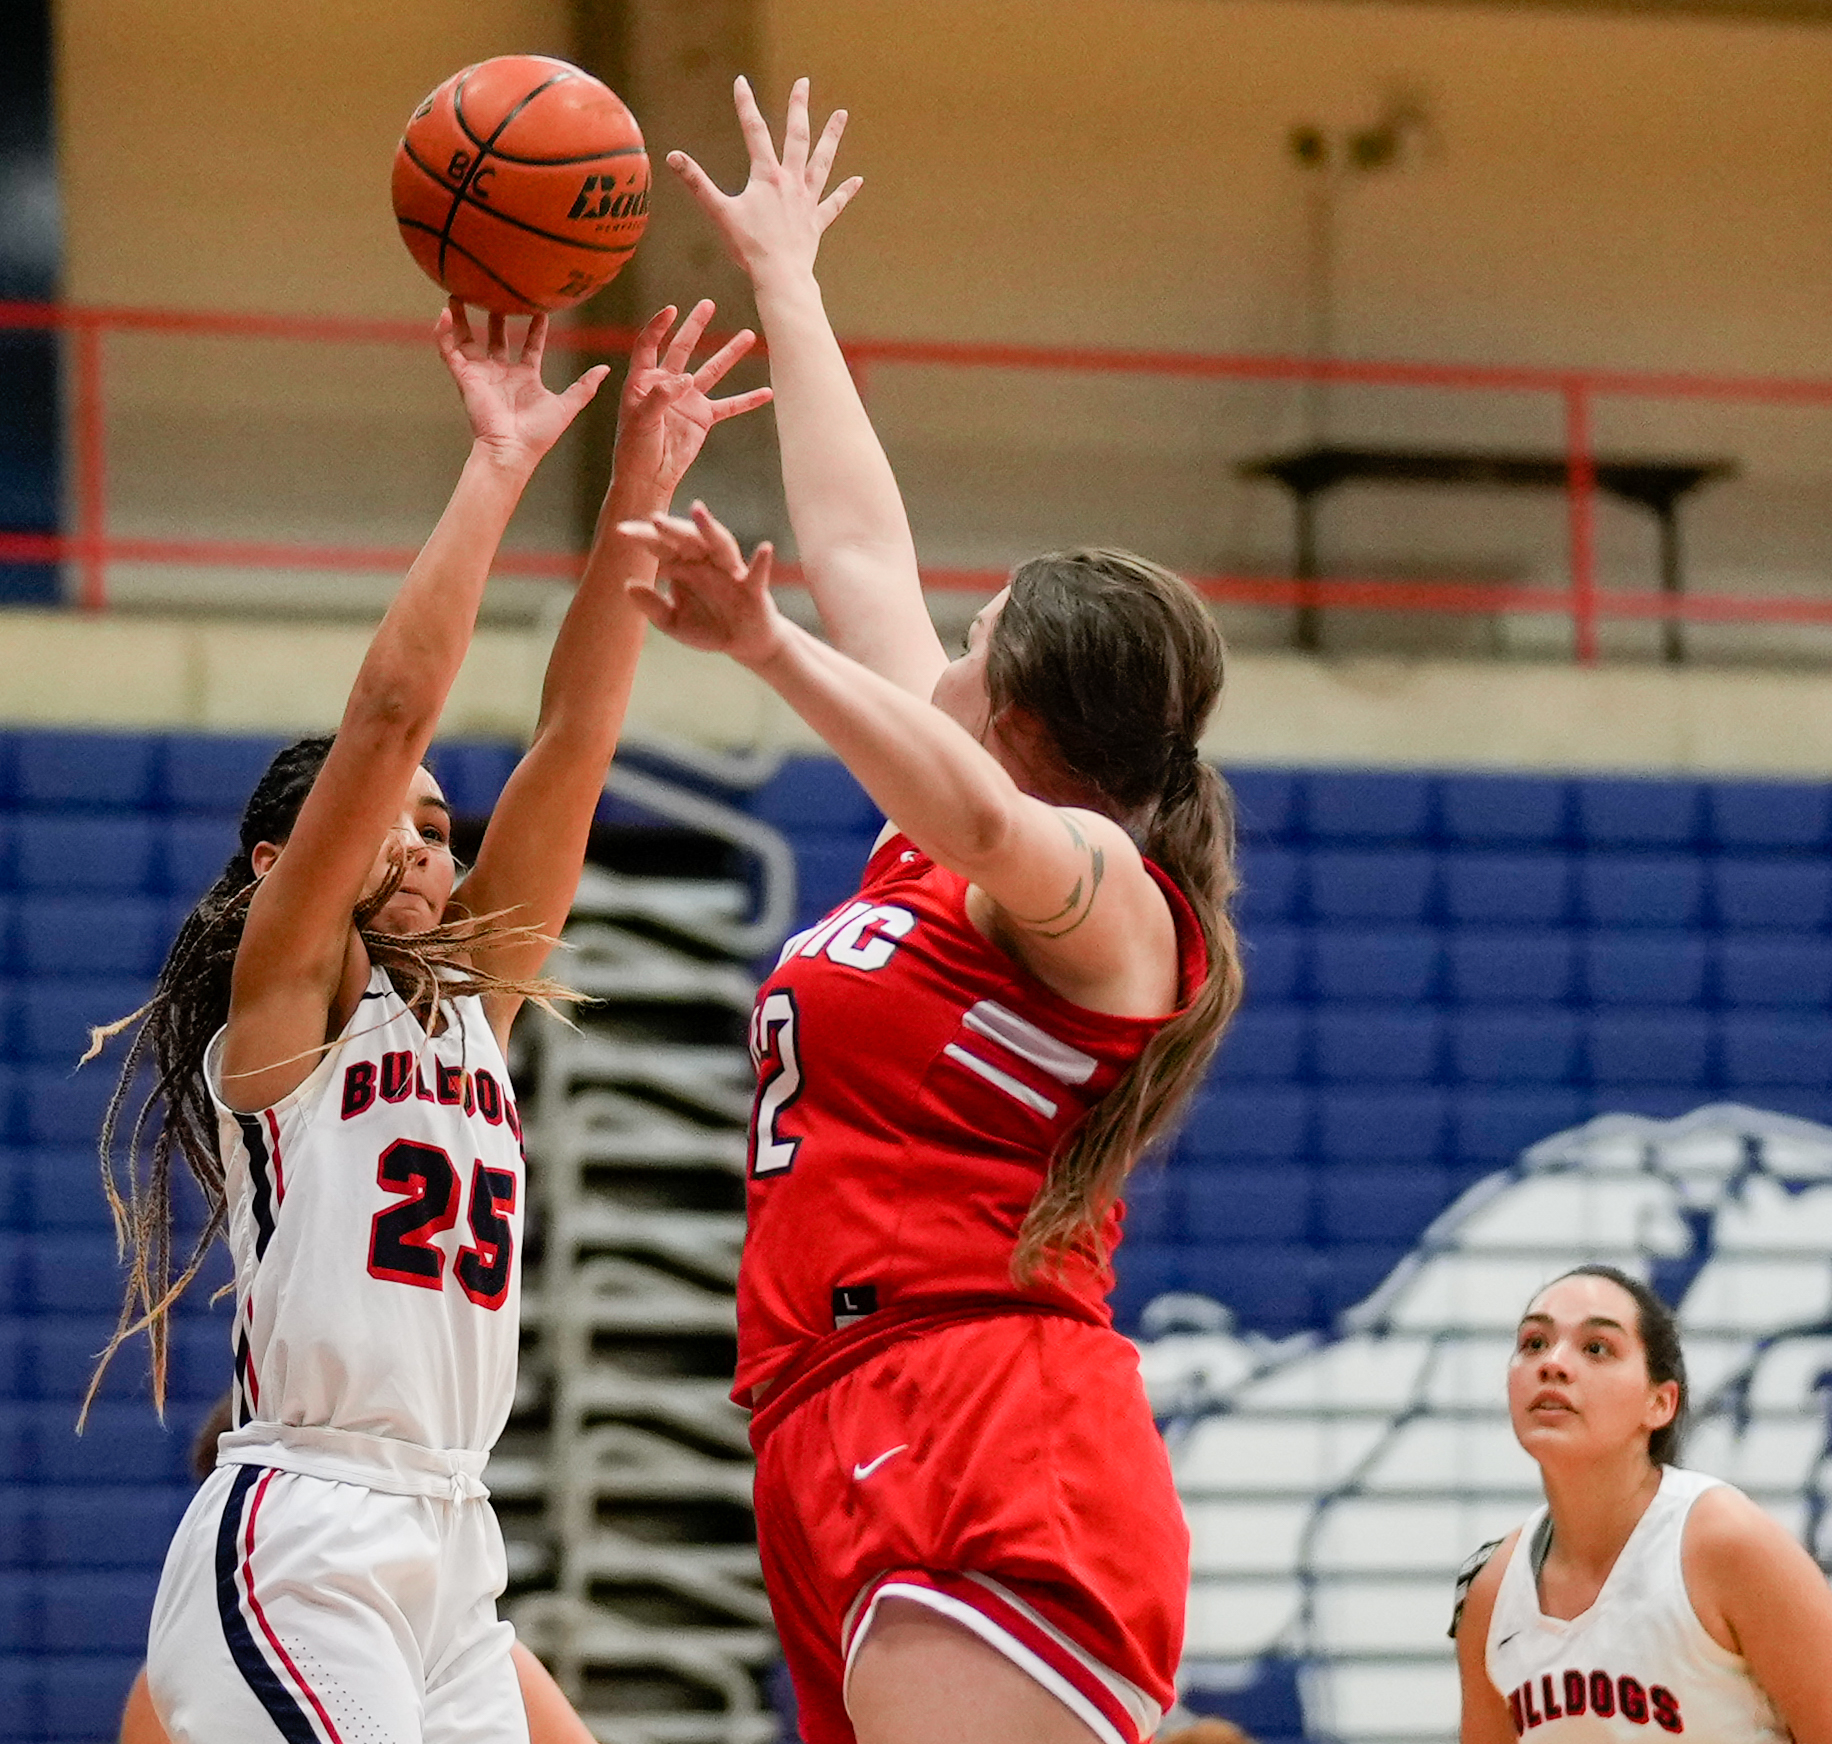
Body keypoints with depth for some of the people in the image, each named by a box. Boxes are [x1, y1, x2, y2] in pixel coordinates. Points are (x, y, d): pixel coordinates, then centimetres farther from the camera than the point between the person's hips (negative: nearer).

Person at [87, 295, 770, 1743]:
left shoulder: (473, 1002, 18)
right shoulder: (284, 994, 1)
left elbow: (573, 739, 11)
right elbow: (388, 714, -10)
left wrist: (640, 490, 5)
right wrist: (500, 466, -9)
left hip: (450, 1554, 7)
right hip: (300, 1540, -7)